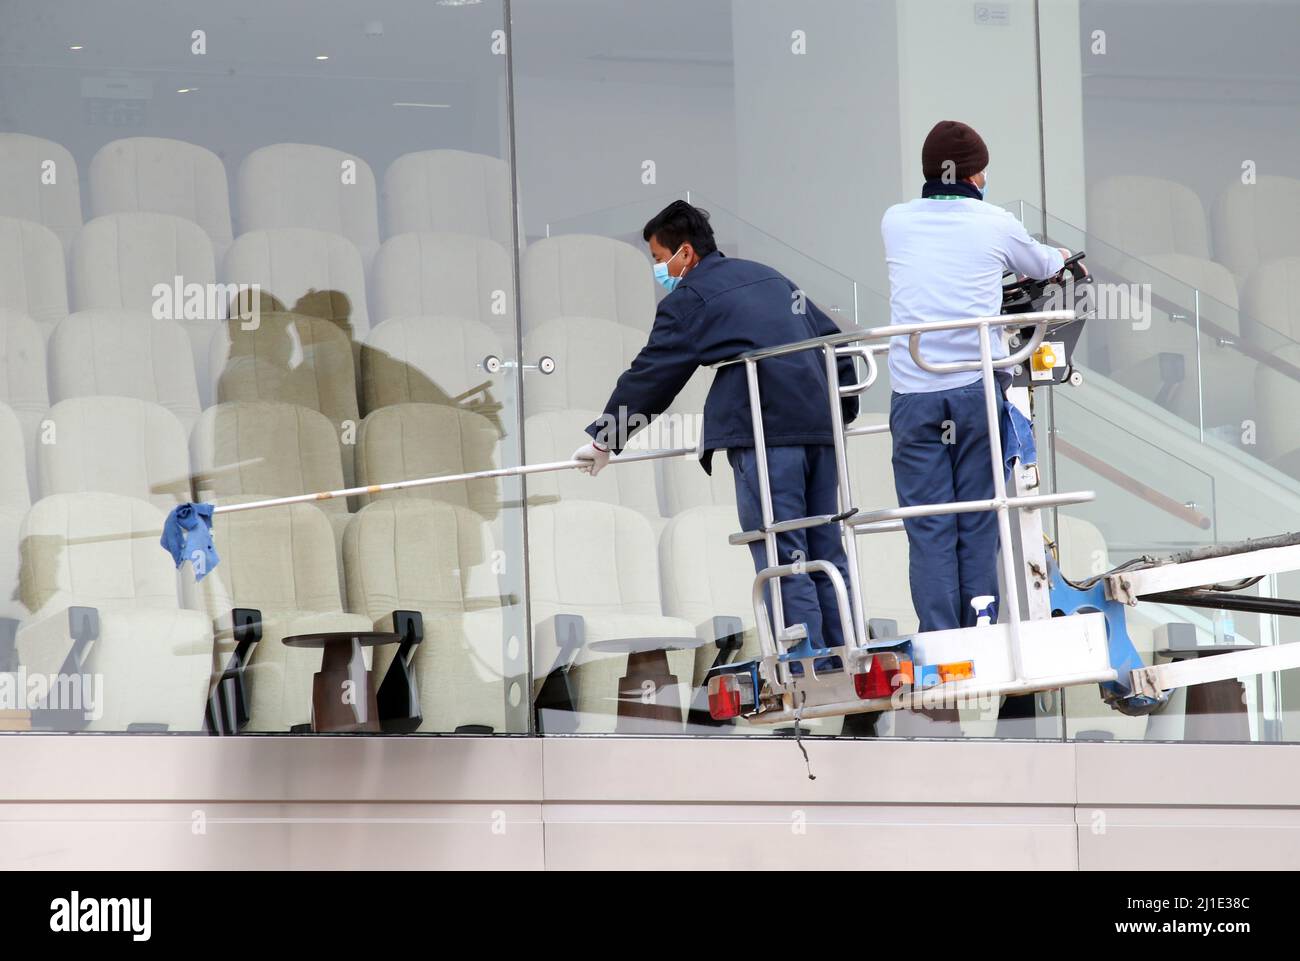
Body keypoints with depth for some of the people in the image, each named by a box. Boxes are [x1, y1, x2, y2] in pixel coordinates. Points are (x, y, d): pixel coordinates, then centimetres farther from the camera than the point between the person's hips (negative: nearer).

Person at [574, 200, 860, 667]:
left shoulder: (689, 299, 3)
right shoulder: (768, 278, 25)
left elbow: (649, 377, 6)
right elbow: (833, 339, 27)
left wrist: (604, 440, 15)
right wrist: (841, 410, 35)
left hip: (764, 434, -7)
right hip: (820, 426, 7)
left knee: (782, 559, -7)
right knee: (826, 554, 10)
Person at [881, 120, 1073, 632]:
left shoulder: (896, 222, 8)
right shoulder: (994, 224, 3)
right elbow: (1041, 266, 23)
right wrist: (1060, 256, 50)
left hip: (913, 392, 1)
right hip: (977, 385, -1)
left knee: (929, 532, -1)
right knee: (978, 528, 5)